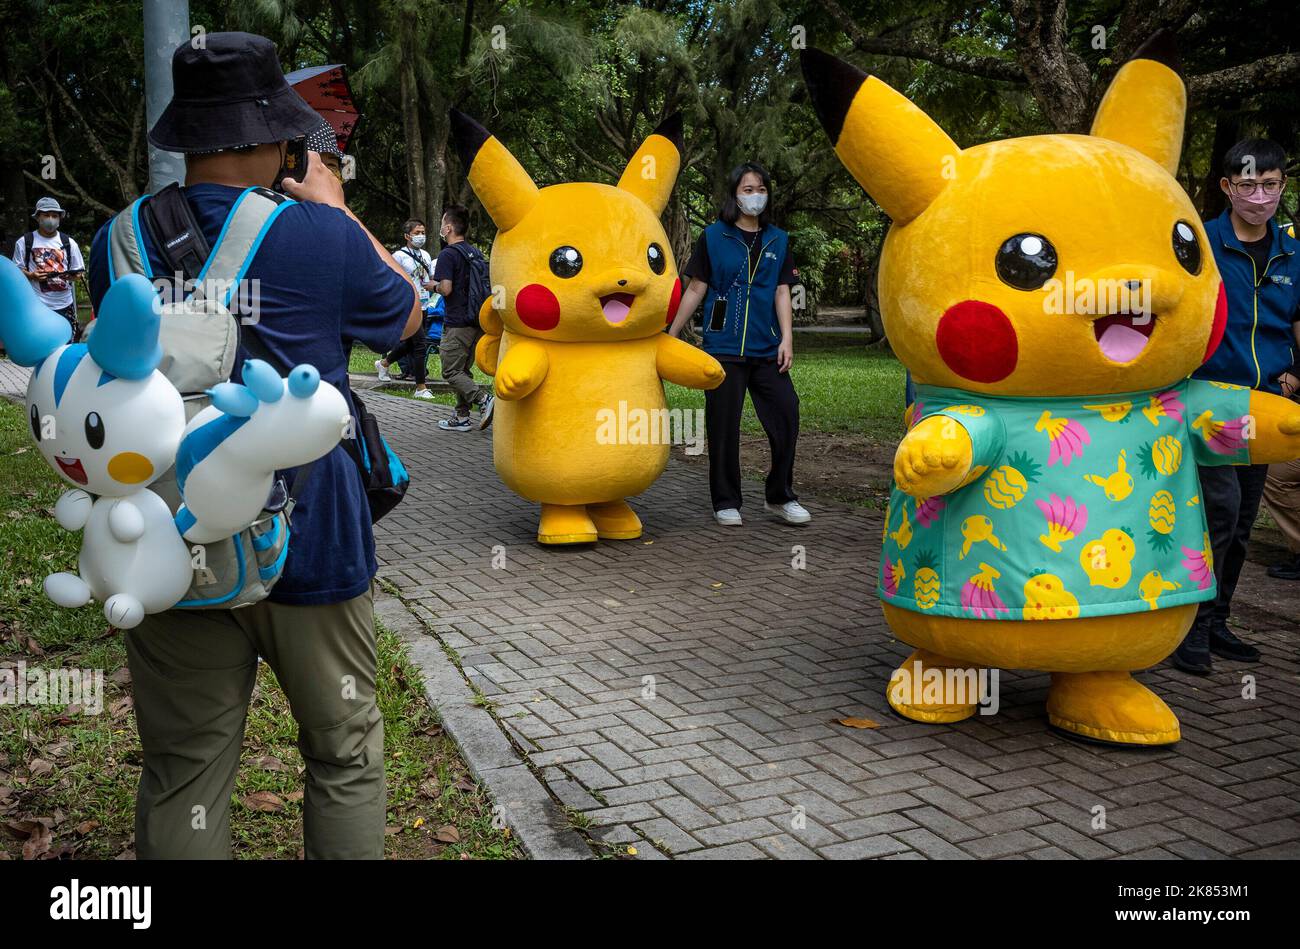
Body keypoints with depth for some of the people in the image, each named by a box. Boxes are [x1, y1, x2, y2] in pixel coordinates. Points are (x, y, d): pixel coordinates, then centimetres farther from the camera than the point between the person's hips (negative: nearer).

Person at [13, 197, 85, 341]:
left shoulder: (69, 243, 11)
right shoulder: (24, 242, 5)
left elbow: (78, 273, 12)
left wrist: (71, 276, -11)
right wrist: (31, 275, -13)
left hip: (64, 306, 2)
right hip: (36, 307, -2)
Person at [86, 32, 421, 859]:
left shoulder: (123, 240, -3)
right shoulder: (322, 235, -11)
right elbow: (408, 315, 8)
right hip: (309, 541, -2)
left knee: (184, 773, 12)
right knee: (345, 758, 14)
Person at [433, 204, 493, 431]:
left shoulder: (448, 255, -13)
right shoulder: (476, 252, 12)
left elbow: (446, 289, -20)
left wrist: (434, 286, 0)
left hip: (457, 323, -8)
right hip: (478, 321, 8)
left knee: (451, 372, -1)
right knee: (464, 370, 15)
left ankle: (483, 398, -18)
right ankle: (461, 417, 15)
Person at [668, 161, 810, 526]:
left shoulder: (778, 240, 11)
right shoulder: (713, 237, 2)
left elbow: (782, 292, 7)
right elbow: (695, 291, 4)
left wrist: (786, 338, -5)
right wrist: (671, 336, 1)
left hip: (766, 349, 3)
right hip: (723, 347, -2)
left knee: (786, 417, -1)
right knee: (723, 426, 2)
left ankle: (780, 497, 15)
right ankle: (726, 503, 15)